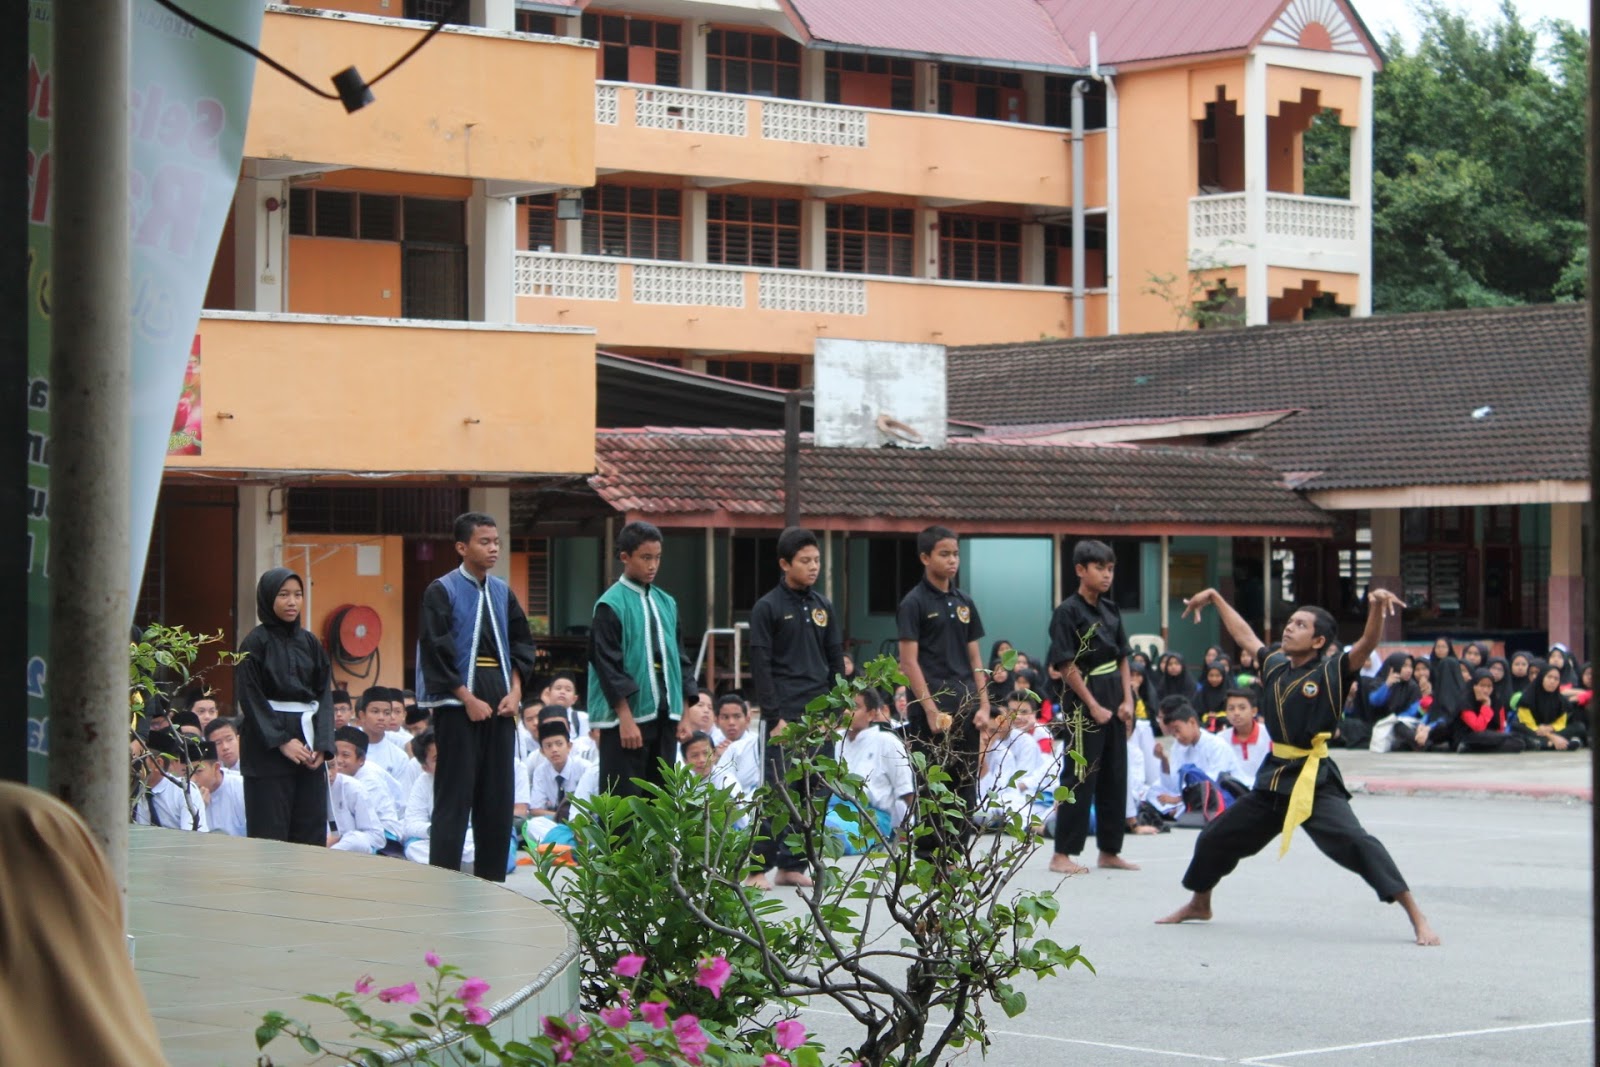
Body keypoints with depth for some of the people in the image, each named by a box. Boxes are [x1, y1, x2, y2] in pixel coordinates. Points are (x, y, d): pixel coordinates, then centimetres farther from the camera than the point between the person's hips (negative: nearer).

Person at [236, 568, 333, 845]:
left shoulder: (310, 642, 11)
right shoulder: (256, 643, -3)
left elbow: (324, 694, 8)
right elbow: (250, 698, -7)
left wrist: (322, 744, -5)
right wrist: (281, 741, -13)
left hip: (308, 745, 5)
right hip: (267, 748, -5)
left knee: (311, 833, 1)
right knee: (271, 833, -6)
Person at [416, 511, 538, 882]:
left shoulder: (502, 593, 11)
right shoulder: (442, 592, -6)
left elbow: (521, 643, 15)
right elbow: (435, 653, -10)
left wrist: (514, 692, 0)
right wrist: (469, 699, -14)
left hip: (500, 704, 6)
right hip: (458, 706, -6)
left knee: (498, 796, 6)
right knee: (454, 796, -5)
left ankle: (491, 880, 13)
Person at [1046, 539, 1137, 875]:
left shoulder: (1110, 609, 11)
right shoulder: (1068, 611, -11)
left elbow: (1123, 658, 13)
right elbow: (1066, 665, -14)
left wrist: (1127, 700, 1)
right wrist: (1093, 706, -15)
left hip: (1113, 700, 7)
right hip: (1083, 700, -7)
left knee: (1114, 778, 11)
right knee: (1079, 778, -6)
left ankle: (1109, 850, 20)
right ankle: (1062, 854, -2)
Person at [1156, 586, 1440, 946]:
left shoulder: (1331, 672, -8)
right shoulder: (1274, 666, 8)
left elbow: (1367, 644, -24)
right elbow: (1243, 634, 24)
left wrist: (1376, 606, -41)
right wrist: (1215, 598, 32)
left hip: (1316, 782, -7)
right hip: (1274, 779, 7)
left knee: (1355, 843, -24)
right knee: (1215, 838, 16)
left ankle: (1417, 918, -21)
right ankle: (1199, 904, 43)